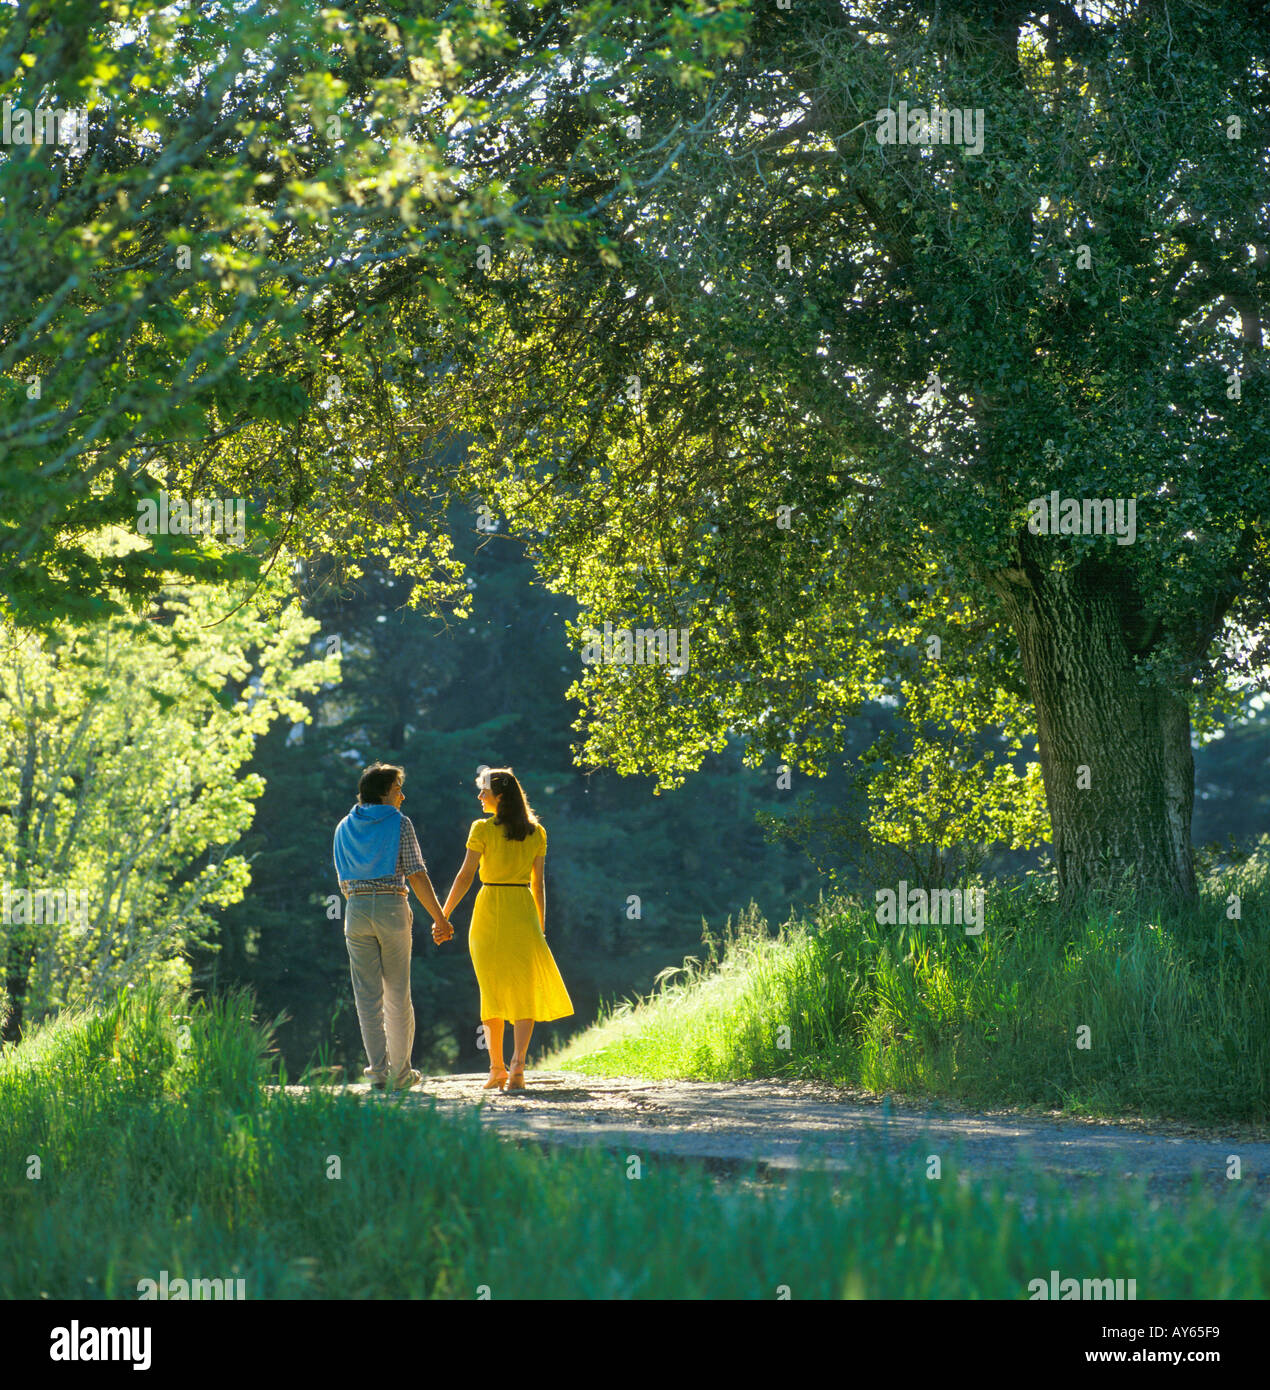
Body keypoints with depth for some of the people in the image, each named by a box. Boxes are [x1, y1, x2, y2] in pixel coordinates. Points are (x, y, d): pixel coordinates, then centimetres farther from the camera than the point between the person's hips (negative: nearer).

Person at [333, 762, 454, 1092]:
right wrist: (440, 918, -1)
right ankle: (401, 1073, 9)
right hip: (392, 906, -3)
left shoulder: (344, 827, 12)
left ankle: (379, 1072, -2)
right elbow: (417, 876, -6)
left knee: (367, 995, 3)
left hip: (356, 908, 3)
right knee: (398, 994, 6)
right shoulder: (398, 822, -1)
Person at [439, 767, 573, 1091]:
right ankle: (517, 1065, -13)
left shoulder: (482, 830, -6)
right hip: (523, 912, 2)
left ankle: (497, 1069, 9)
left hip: (489, 912, -2)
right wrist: (541, 926, 14)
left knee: (492, 991, 9)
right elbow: (538, 882, 8)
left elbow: (465, 876, -8)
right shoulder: (536, 833, 5)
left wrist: (443, 916, -3)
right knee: (524, 992, 4)